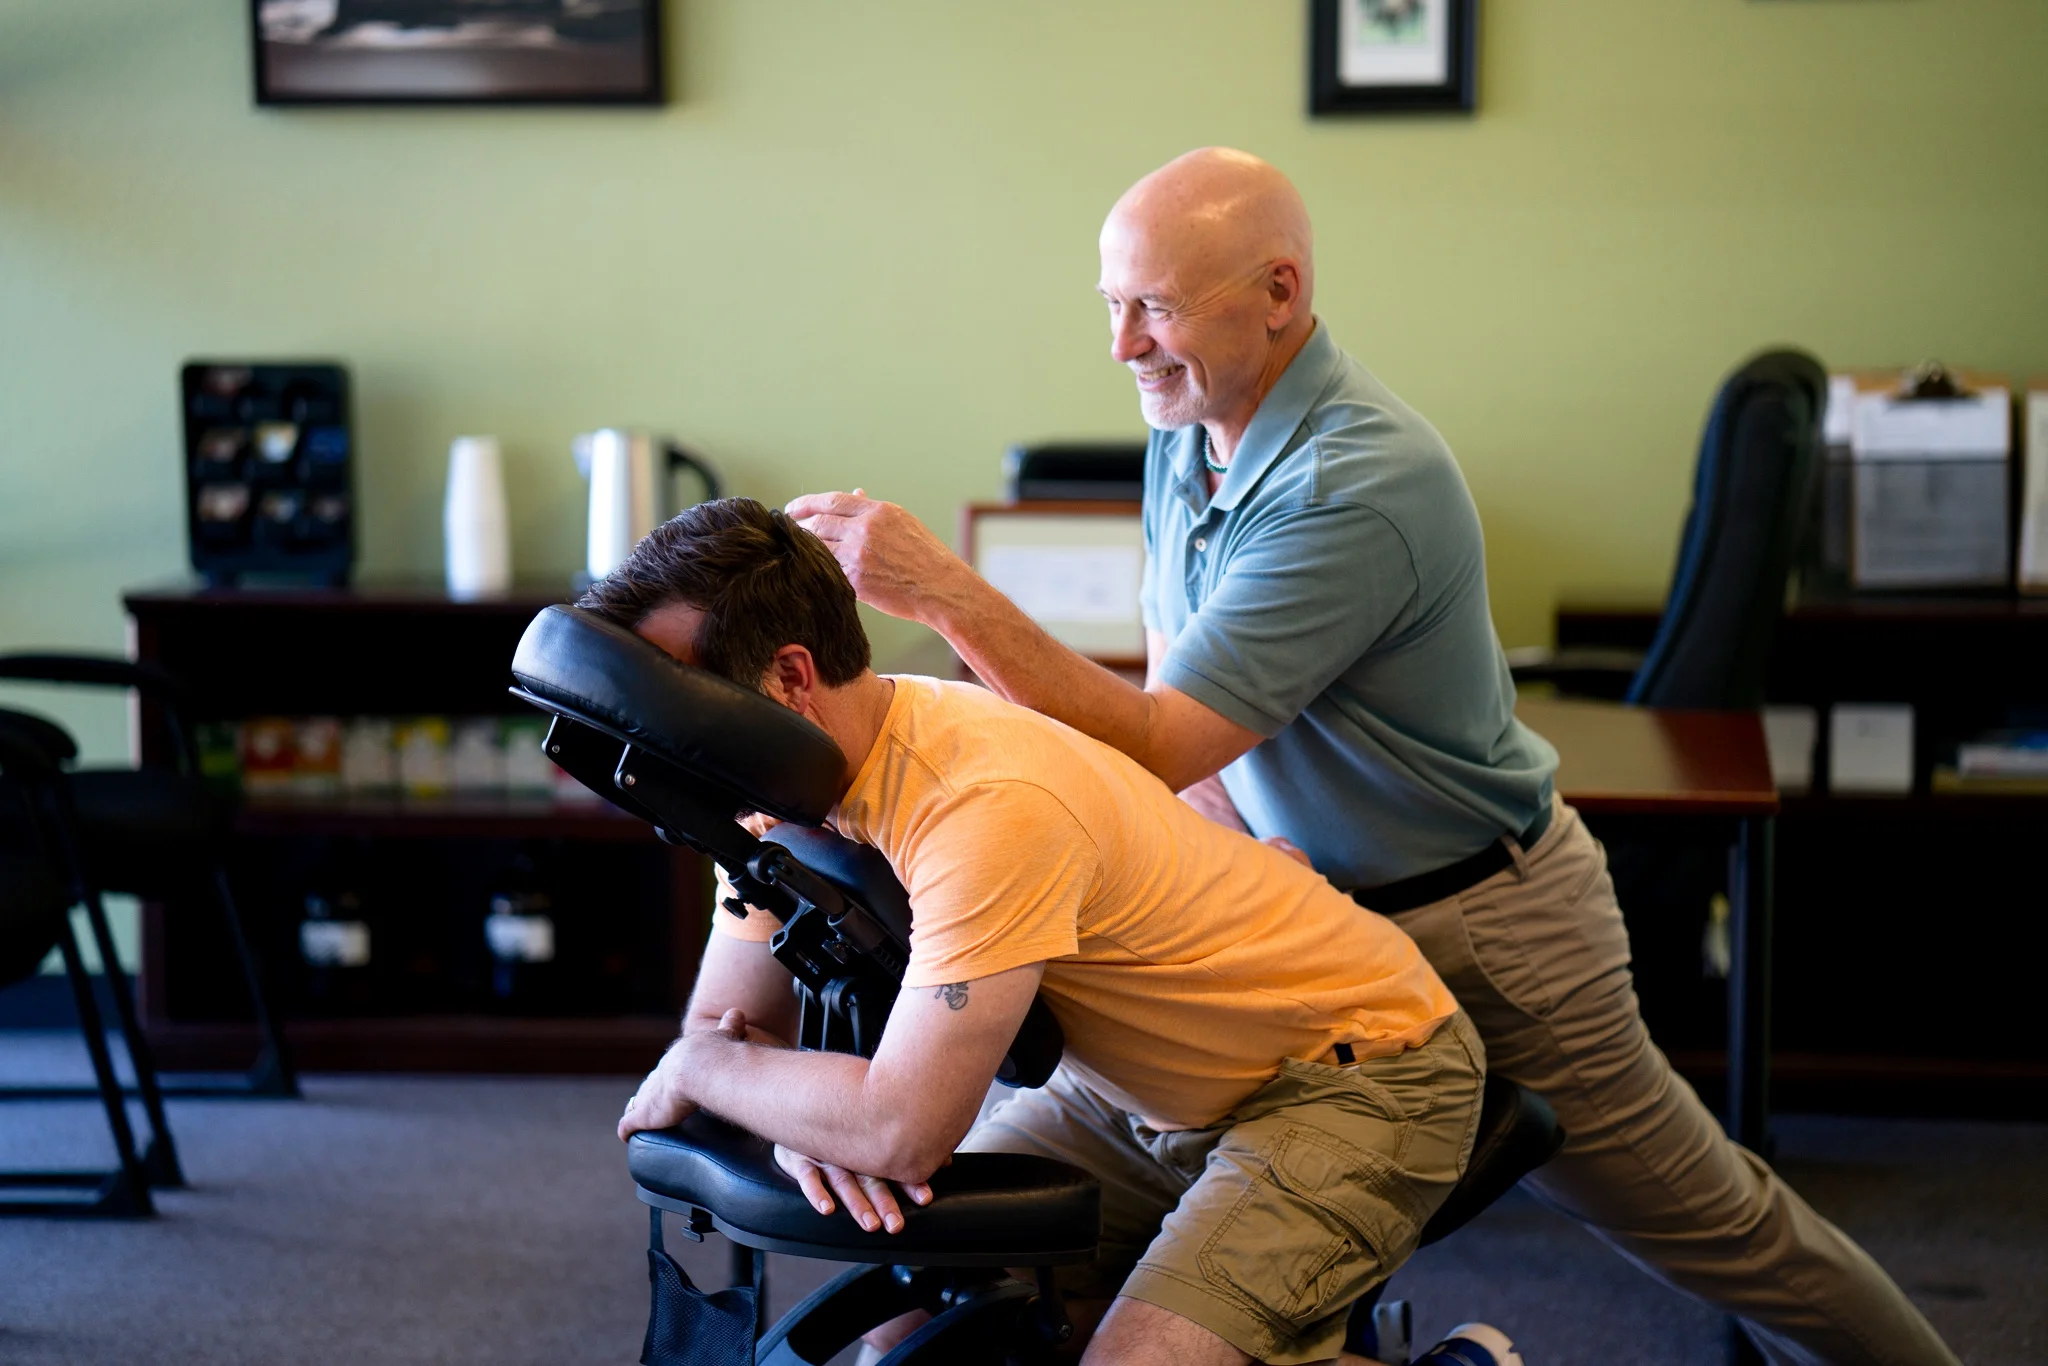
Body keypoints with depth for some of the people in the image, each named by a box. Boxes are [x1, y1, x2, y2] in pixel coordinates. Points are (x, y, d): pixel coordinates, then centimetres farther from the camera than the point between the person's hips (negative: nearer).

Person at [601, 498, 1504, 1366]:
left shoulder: (986, 805, -34)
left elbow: (902, 1129, -36)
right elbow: (723, 1028, -1)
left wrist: (700, 1070, -19)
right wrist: (804, 1117, -24)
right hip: (1141, 1090, 8)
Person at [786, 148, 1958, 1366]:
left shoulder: (1362, 490, -32)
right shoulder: (1188, 431, -3)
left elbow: (1160, 749, -34)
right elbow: (1171, 684, 6)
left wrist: (944, 589, -39)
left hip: (1476, 926, -8)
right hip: (1311, 902, 8)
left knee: (1709, 1224, 8)